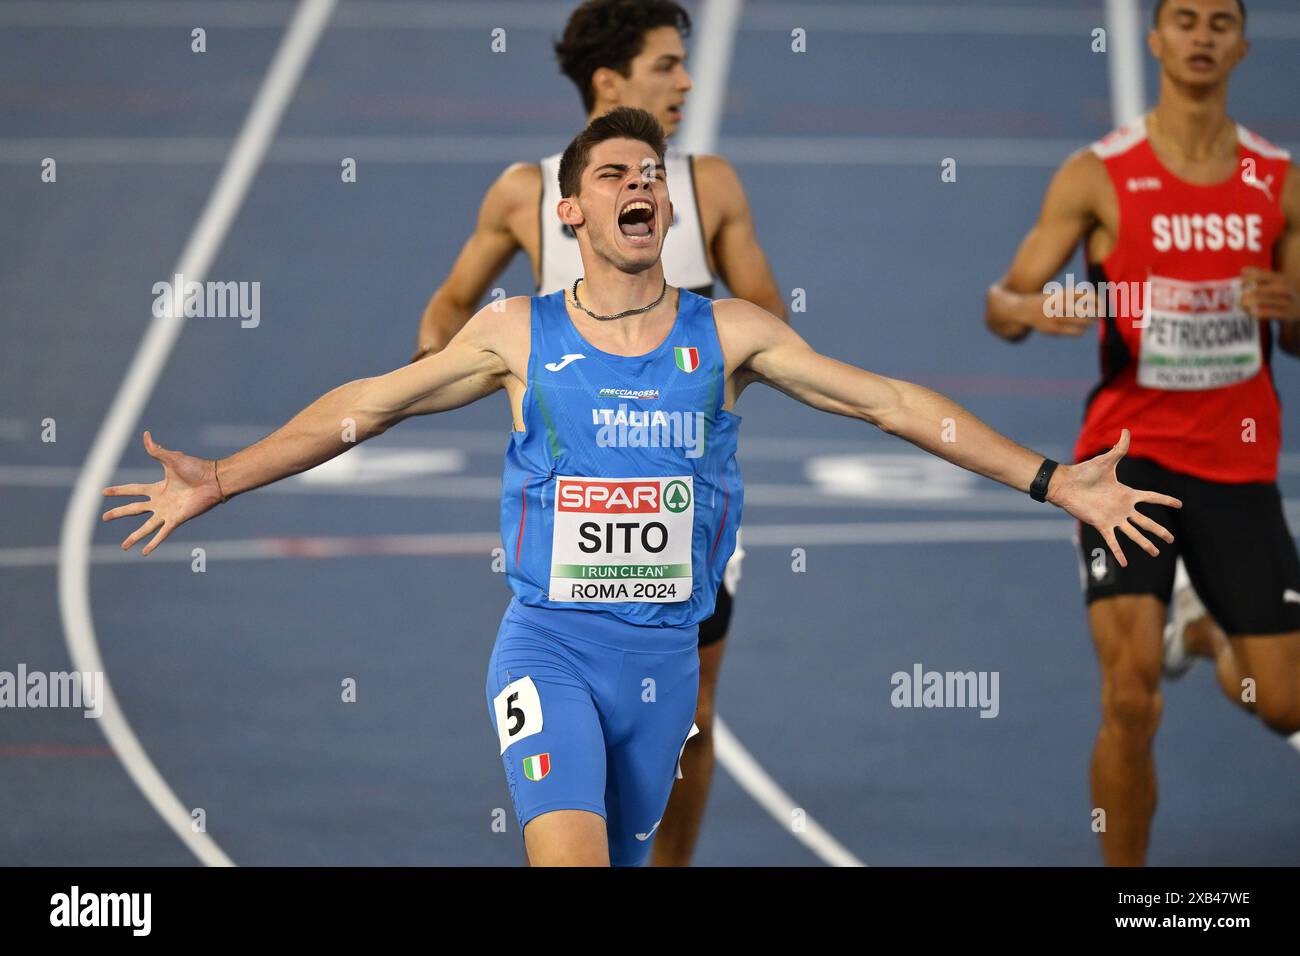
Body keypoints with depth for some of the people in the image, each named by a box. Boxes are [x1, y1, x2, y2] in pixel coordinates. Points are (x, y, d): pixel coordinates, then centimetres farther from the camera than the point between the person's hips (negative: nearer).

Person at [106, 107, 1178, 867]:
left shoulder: (729, 334, 2)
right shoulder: (518, 334, 0)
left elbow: (894, 403, 4)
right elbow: (363, 407, 6)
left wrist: (1053, 481, 0)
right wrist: (215, 482, -1)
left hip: (665, 654, 2)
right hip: (548, 645, -2)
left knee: (620, 858, 10)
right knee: (570, 856, -23)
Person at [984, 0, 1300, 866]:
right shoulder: (1099, 176, -4)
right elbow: (1006, 302, -4)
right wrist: (1023, 308, -28)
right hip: (1128, 454, -3)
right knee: (1131, 703, -17)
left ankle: (1204, 634, 39)